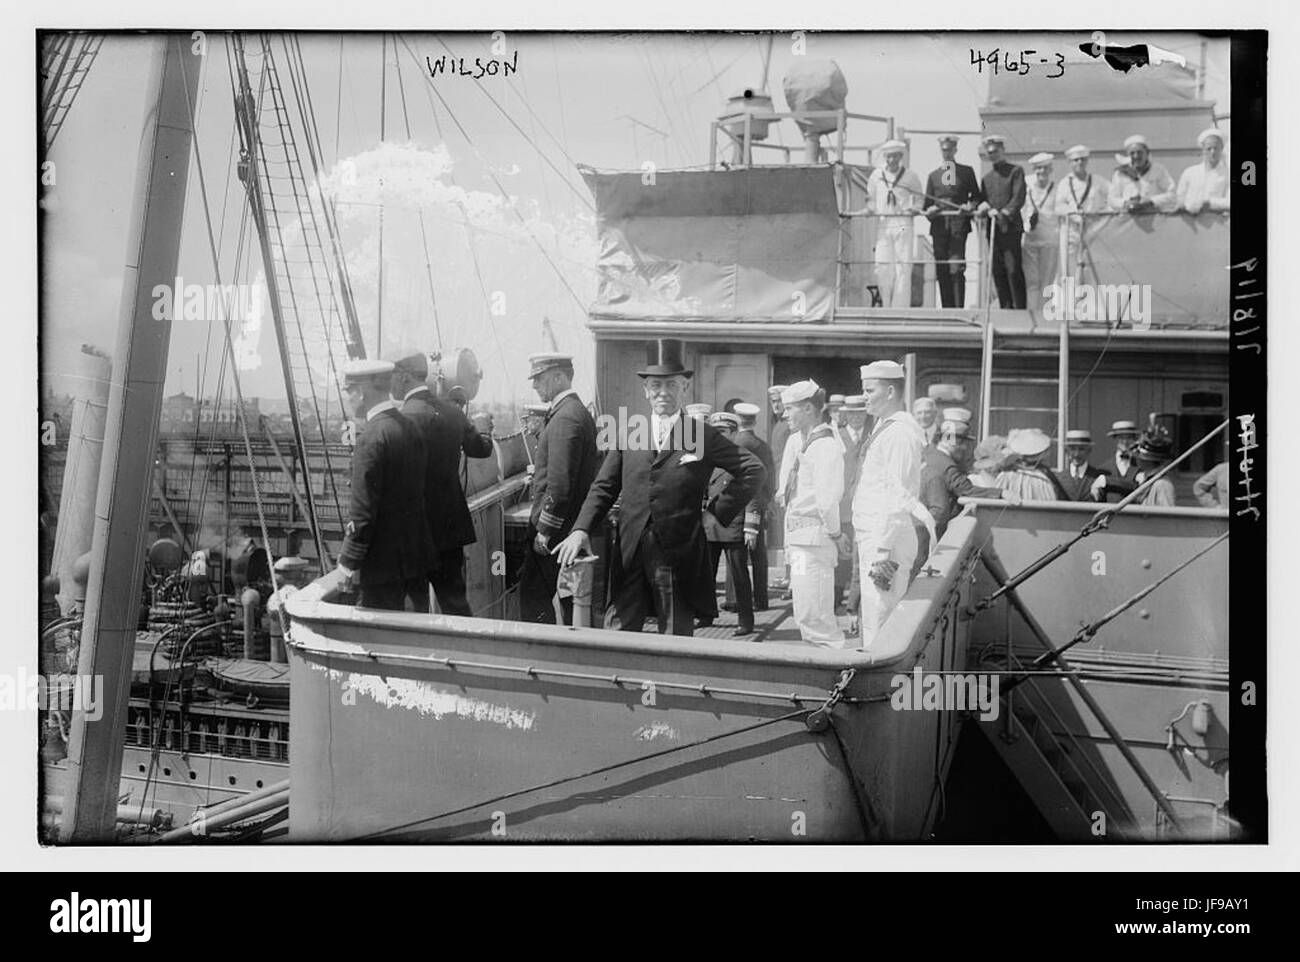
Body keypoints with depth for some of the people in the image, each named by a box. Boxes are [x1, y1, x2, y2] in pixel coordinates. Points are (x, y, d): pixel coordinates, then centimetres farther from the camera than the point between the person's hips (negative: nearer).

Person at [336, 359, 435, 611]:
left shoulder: (372, 438, -18)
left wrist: (349, 563, -11)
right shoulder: (410, 427, 7)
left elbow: (362, 512, -19)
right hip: (417, 554, 8)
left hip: (385, 561, -8)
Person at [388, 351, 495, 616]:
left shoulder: (408, 416, -17)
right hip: (451, 525, 7)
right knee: (454, 598, 13)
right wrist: (484, 427, 38)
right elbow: (481, 448, 19)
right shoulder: (452, 410, 4)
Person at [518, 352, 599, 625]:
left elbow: (560, 483, -23)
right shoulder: (579, 411, 14)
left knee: (533, 595, -3)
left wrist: (544, 529, -19)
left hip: (556, 530, -10)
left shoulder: (564, 419, -18)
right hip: (574, 526, 10)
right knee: (571, 597, 14)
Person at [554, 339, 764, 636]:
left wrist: (719, 512, -1)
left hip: (680, 556, -2)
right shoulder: (628, 436, 9)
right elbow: (604, 488, 8)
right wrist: (581, 529, -7)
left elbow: (752, 470, 2)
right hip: (630, 555, 2)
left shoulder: (703, 437, 1)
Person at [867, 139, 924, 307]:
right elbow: (871, 199, 17)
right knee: (882, 266, -5)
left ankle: (901, 307, -4)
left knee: (903, 266, -6)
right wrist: (870, 210, -3)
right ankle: (887, 305, 8)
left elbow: (918, 198, 16)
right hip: (883, 223, 2)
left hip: (903, 223, -2)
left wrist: (914, 209, -4)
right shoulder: (876, 175, 9)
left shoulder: (910, 177, 5)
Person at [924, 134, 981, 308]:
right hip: (939, 225, 3)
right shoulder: (933, 175, 19)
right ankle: (946, 308, 6)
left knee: (957, 268, -13)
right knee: (941, 271, 1)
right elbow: (927, 203, 16)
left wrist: (970, 206, -7)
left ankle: (959, 307, -13)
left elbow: (976, 196, 14)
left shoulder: (966, 171, 14)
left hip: (959, 224, -3)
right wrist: (930, 211, -7)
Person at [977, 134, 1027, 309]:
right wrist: (983, 206, -8)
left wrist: (1004, 213, -21)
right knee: (997, 272, 3)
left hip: (1010, 227, -5)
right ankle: (1006, 308, 9)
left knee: (1013, 269, -11)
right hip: (992, 229, 5)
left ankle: (1020, 308, -9)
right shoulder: (986, 178, 21)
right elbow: (981, 200, 16)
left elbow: (1019, 198, -7)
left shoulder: (1015, 171, 4)